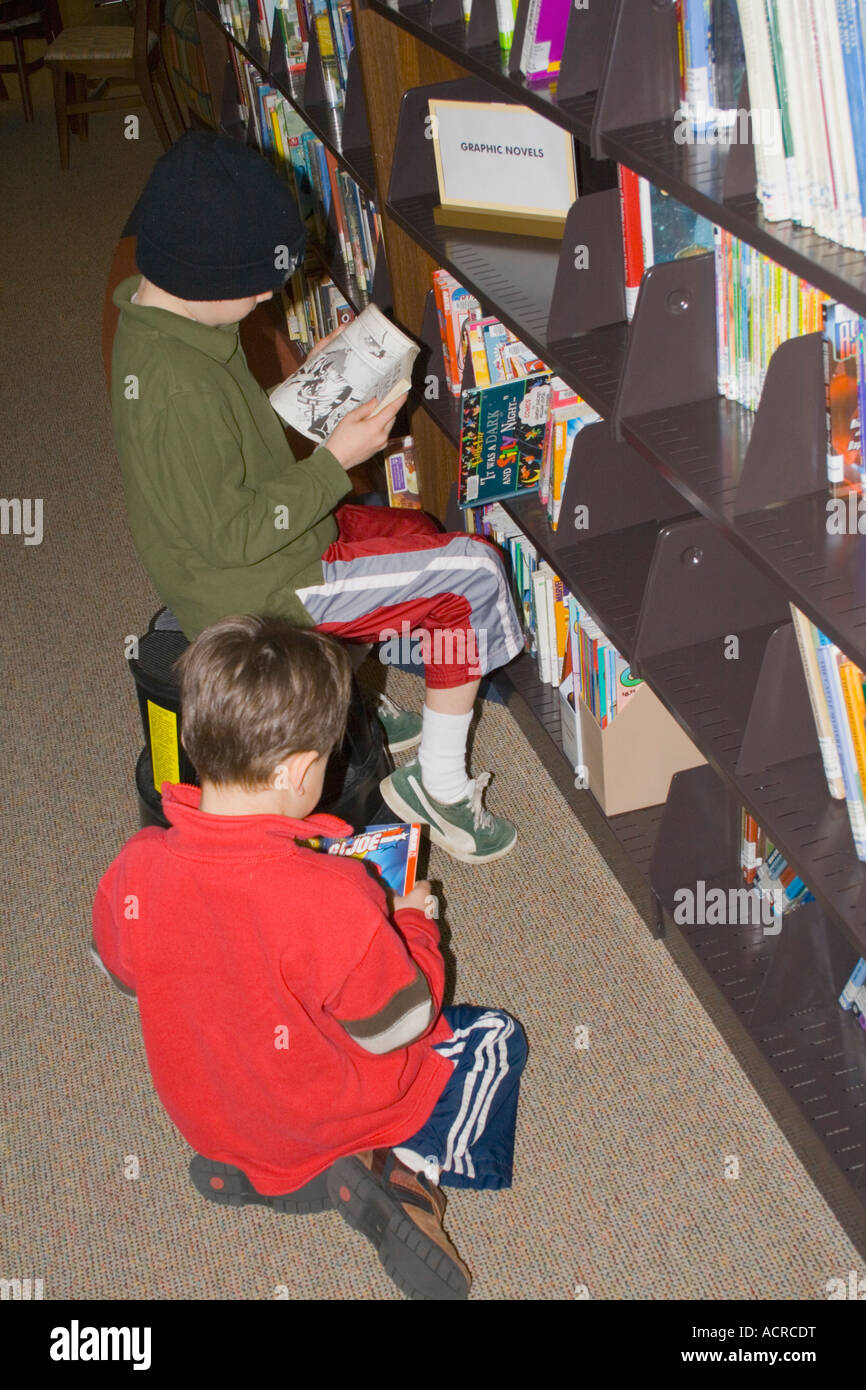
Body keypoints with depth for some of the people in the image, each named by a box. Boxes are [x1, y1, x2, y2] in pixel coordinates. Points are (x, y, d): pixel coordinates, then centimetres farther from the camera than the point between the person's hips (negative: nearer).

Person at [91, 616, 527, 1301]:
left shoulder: (135, 869, -23)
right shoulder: (332, 898, -38)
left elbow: (122, 969, 0)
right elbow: (397, 1024, -21)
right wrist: (413, 925, -4)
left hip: (200, 1111, 5)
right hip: (331, 1120, -4)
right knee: (494, 1039, 16)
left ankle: (241, 1162, 14)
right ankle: (410, 1169, -3)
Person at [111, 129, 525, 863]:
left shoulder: (156, 318, -1)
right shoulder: (179, 388, -33)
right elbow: (233, 535, -27)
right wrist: (335, 462, -21)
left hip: (245, 541, 10)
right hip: (255, 591, -10)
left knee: (419, 532, 26)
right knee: (470, 573, -7)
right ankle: (440, 783, 3)